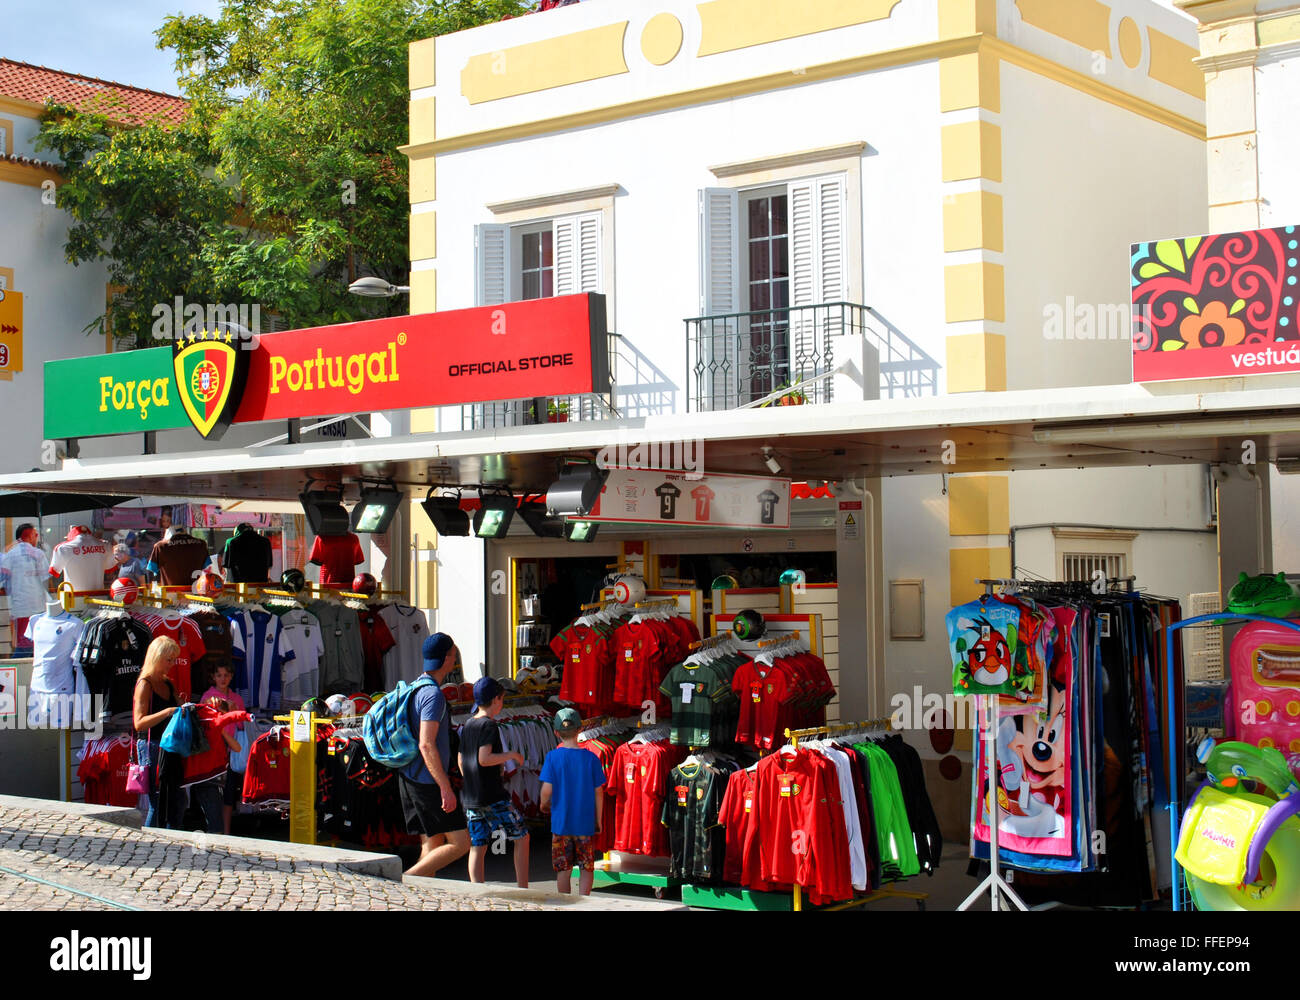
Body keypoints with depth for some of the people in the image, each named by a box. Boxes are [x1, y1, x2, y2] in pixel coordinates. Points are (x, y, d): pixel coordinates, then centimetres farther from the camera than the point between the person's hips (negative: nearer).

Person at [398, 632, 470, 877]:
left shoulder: (414, 689, 13)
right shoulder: (433, 695, -16)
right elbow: (426, 745, -24)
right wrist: (446, 788, -23)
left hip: (409, 777, 10)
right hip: (428, 781, -10)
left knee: (431, 847, 11)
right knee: (460, 843, -5)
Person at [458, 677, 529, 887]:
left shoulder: (467, 726, 13)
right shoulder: (489, 725, -11)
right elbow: (484, 758, -21)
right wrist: (512, 755, -9)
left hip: (470, 798, 7)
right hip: (493, 797, -7)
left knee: (477, 847, 6)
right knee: (521, 838, 5)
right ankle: (522, 889, 4)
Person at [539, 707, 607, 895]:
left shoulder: (553, 757, -7)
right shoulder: (591, 758, -5)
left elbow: (547, 790, -11)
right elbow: (598, 793, -1)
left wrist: (544, 805, 11)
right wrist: (598, 821, 10)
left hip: (560, 822, 0)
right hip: (585, 823, 0)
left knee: (563, 869, 11)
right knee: (587, 868, 10)